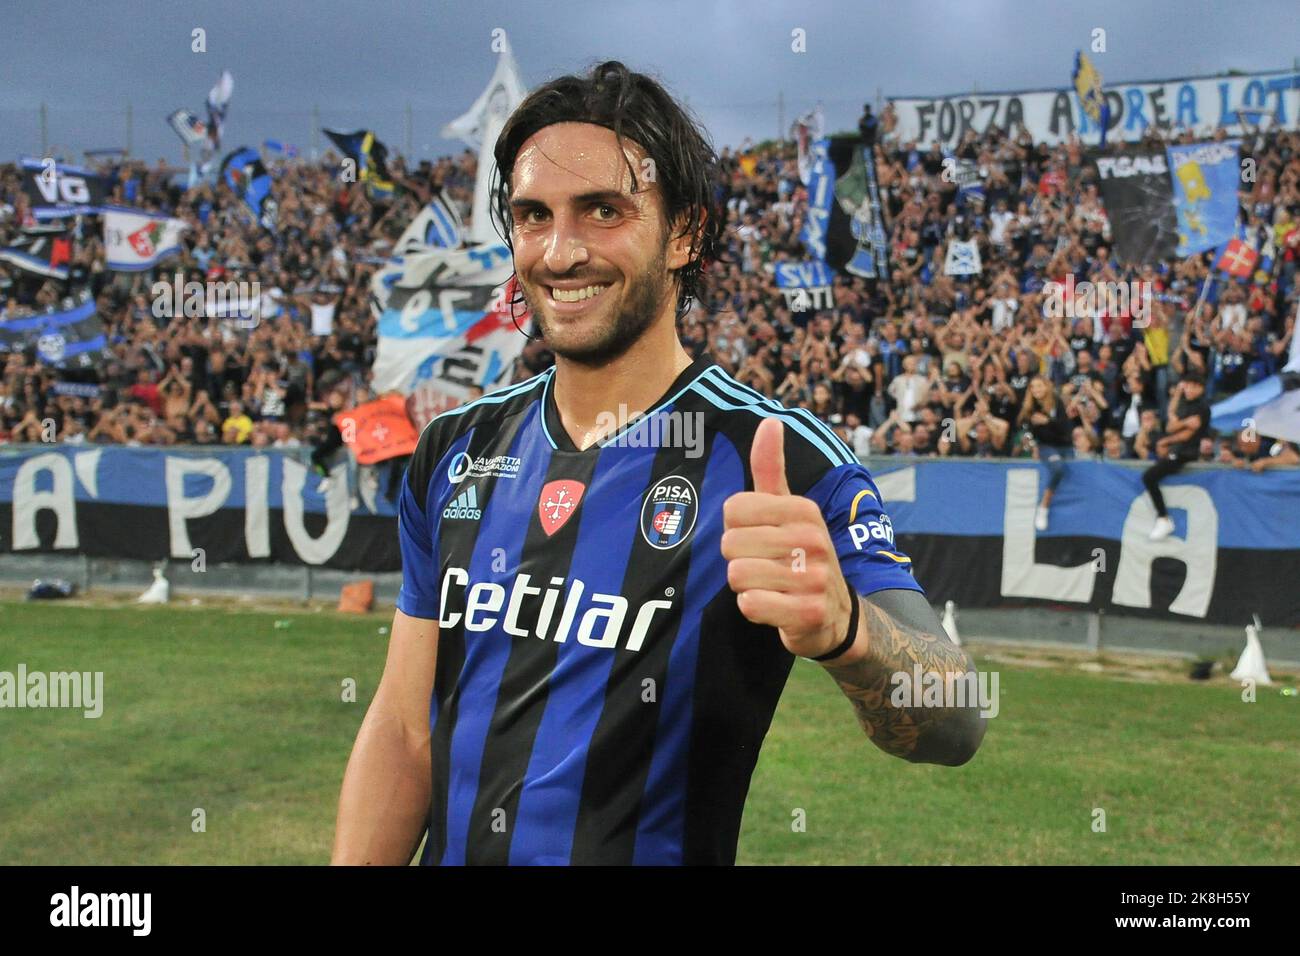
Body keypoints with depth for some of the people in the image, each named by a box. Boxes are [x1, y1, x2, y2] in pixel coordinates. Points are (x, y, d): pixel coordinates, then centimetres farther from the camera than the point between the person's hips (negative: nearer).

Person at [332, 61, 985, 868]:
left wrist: (840, 626, -48)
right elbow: (404, 728, 3)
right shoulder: (455, 452, -2)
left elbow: (953, 727, -27)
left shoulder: (780, 458, -16)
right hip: (451, 850, 5)